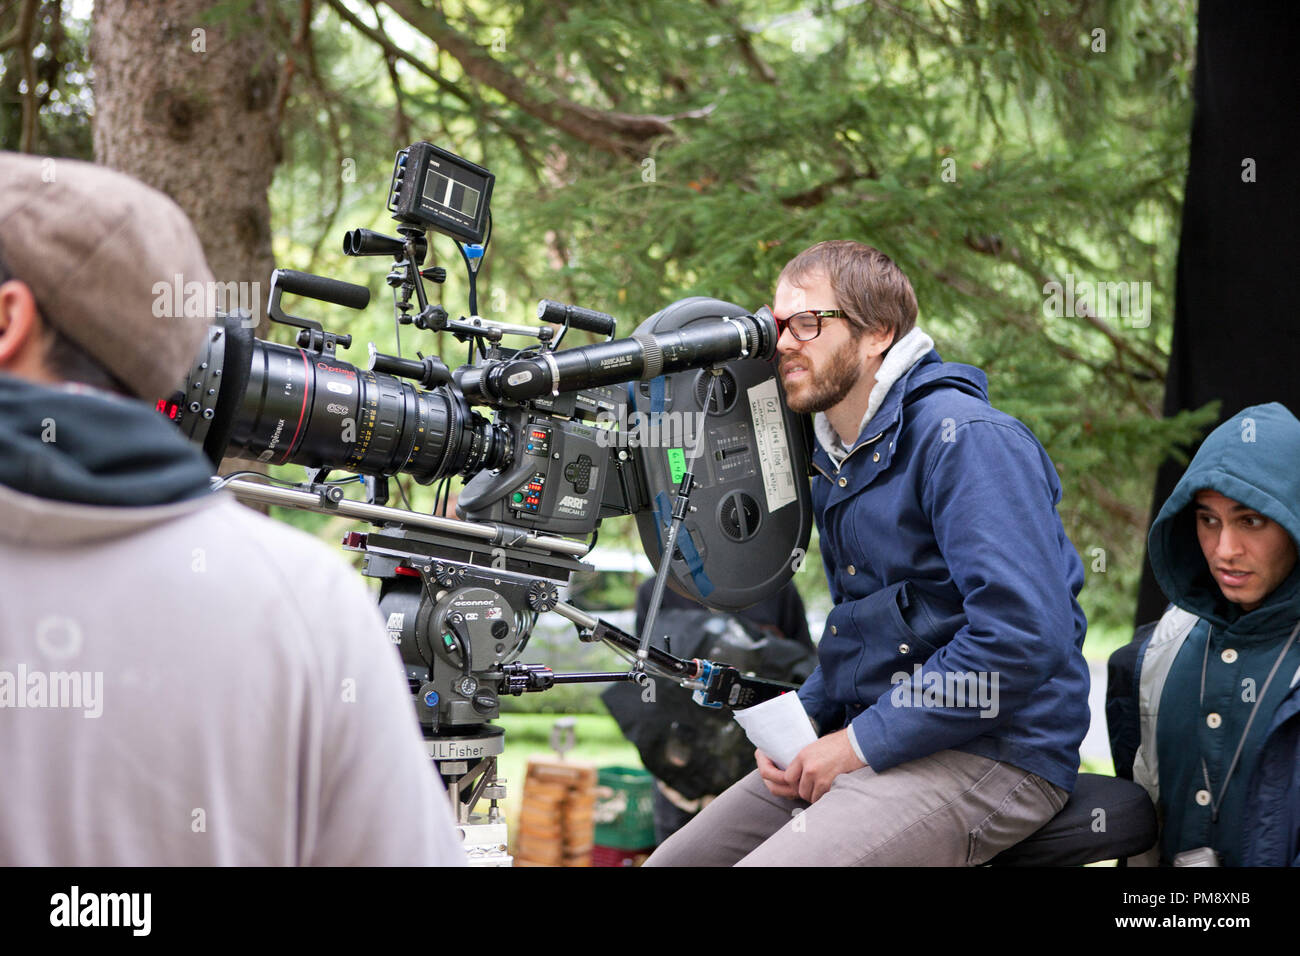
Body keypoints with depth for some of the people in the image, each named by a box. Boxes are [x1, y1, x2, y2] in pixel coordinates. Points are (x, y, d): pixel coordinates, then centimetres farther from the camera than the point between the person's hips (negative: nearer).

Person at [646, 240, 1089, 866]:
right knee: (670, 862, 3)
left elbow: (1025, 637, -24)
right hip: (872, 741, 9)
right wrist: (799, 722, 6)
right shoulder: (834, 457, 17)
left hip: (993, 756, -9)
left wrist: (862, 744, -19)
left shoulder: (966, 438, -14)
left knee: (769, 863, -28)